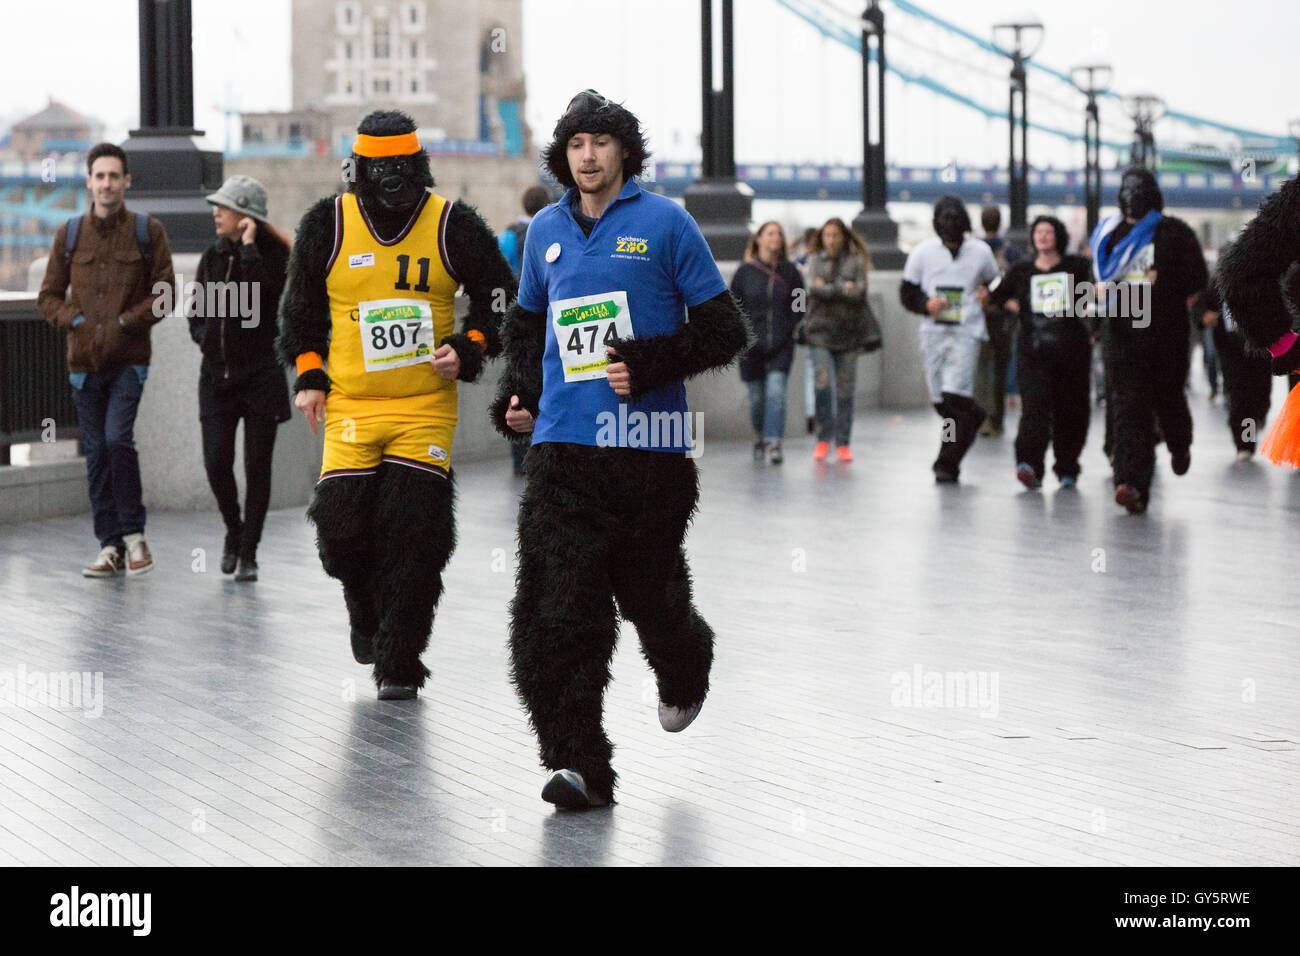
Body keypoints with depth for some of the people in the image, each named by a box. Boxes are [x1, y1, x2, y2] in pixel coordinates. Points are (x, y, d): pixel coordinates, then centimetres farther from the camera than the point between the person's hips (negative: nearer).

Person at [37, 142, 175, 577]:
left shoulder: (148, 231, 1)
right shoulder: (69, 234, 8)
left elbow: (165, 293, 0)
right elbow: (49, 296, 11)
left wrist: (124, 323, -13)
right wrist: (76, 322, -7)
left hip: (129, 358, -3)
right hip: (84, 360, 3)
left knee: (118, 438, -18)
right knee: (96, 452, 4)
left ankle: (134, 534, -3)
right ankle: (110, 546, 11)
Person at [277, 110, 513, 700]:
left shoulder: (453, 225, -1)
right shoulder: (327, 225, 3)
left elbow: (499, 299, 9)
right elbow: (299, 308, 15)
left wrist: (467, 351, -6)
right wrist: (308, 376, 5)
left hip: (427, 407, -1)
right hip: (351, 407, 1)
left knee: (415, 531, -9)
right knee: (342, 527, -7)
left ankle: (398, 661, 1)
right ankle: (365, 610, 27)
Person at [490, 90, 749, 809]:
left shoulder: (665, 223, -1)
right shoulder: (547, 230, 13)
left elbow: (724, 332, -1)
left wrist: (650, 366, -15)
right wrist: (517, 392, 11)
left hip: (649, 445, -3)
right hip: (563, 446, 3)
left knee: (650, 592, 8)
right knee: (555, 607, -12)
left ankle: (684, 673, 44)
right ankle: (578, 763, -12)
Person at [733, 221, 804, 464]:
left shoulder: (789, 271, 3)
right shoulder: (745, 271, 0)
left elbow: (800, 305, 9)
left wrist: (794, 332, -2)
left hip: (781, 344, -1)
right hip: (752, 345, 1)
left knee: (776, 392, -15)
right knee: (757, 396, 9)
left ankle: (774, 443, -17)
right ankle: (760, 437, 32)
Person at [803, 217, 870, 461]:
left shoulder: (856, 261, 6)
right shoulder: (815, 260, 11)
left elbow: (859, 292, -7)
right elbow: (814, 287, -5)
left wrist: (829, 288, -8)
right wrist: (843, 289, -7)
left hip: (848, 332, 0)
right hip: (820, 331, 0)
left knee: (845, 390, -1)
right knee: (821, 383, -14)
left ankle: (842, 443, 6)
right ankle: (824, 439, -3)